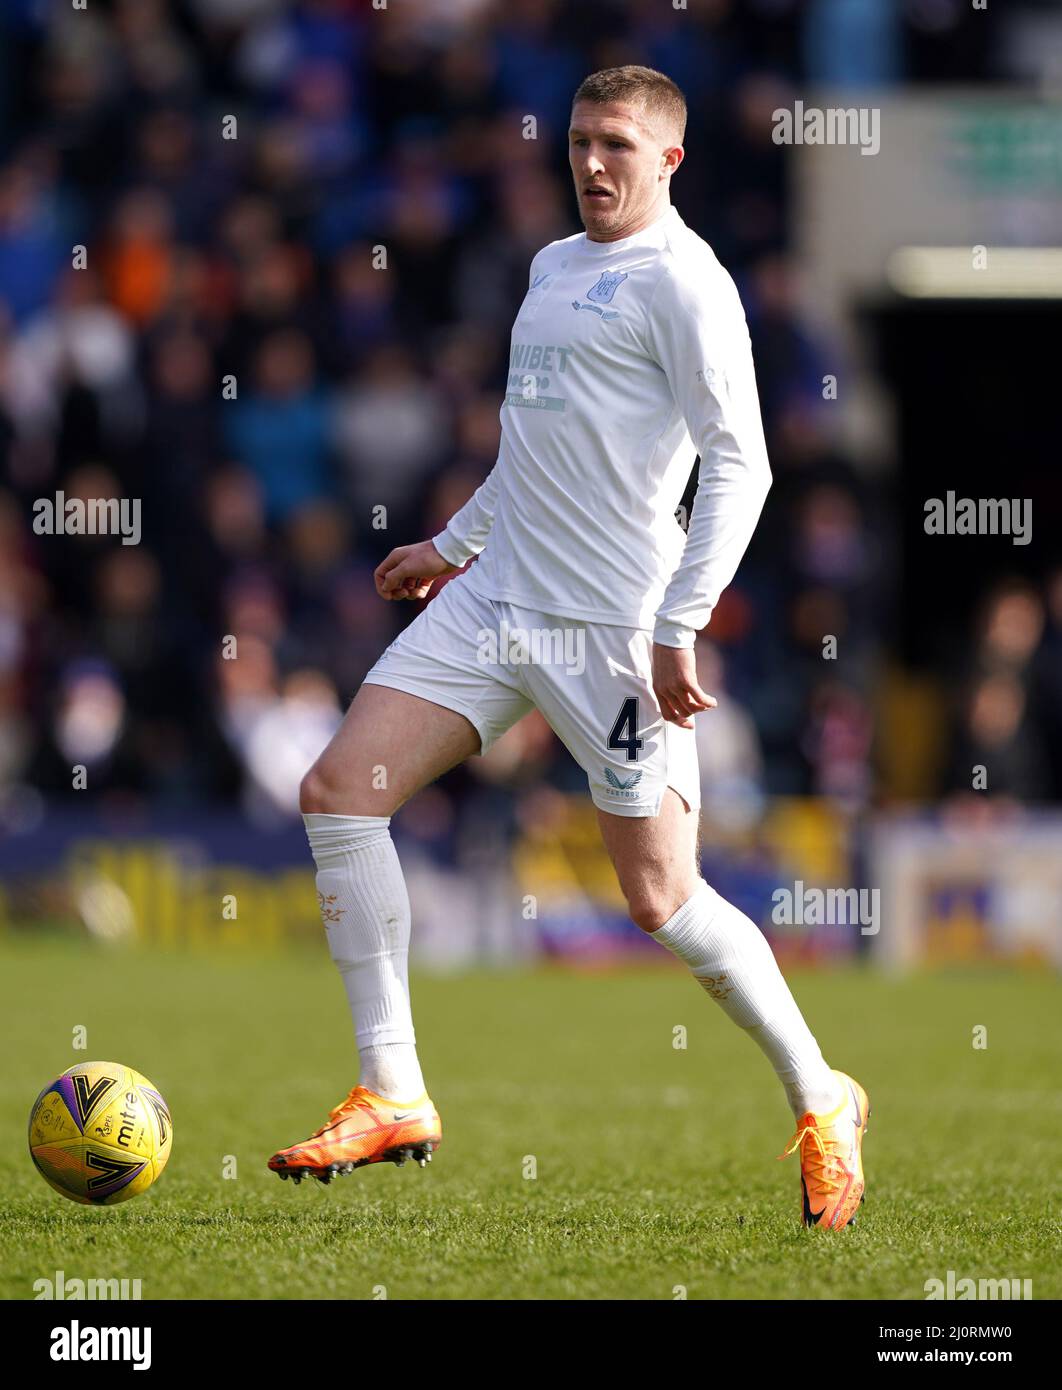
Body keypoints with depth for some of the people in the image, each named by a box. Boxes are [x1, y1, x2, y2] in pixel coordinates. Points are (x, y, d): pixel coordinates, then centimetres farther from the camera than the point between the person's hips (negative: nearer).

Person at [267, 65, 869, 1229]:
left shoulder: (680, 280, -9)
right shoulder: (554, 266, 17)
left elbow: (738, 463, -14)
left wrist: (678, 628, -20)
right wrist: (453, 544, 35)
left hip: (611, 628, -8)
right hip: (494, 603, 8)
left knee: (660, 902, -7)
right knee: (338, 792, -4)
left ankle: (820, 1103, 13)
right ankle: (391, 1096, 0)